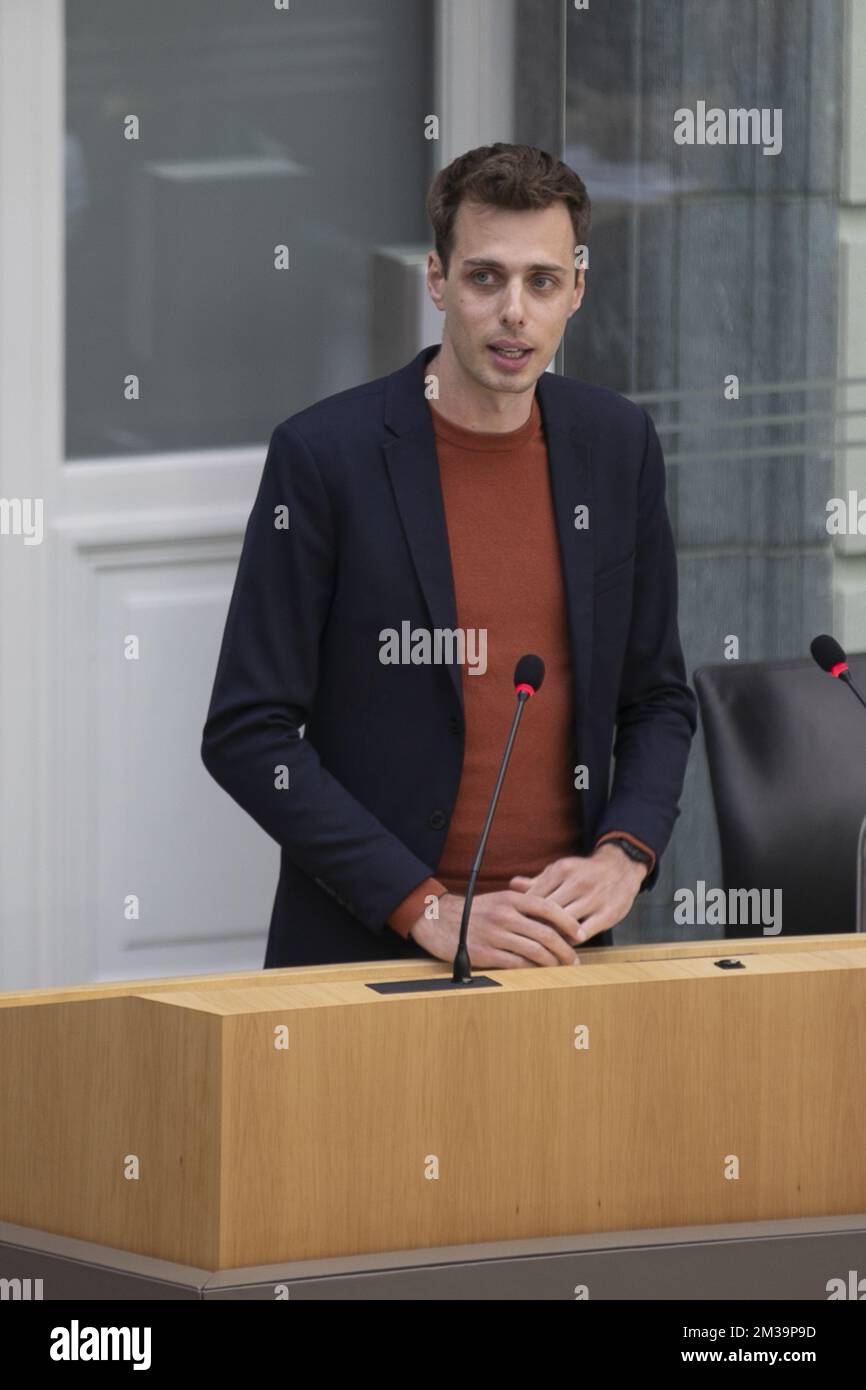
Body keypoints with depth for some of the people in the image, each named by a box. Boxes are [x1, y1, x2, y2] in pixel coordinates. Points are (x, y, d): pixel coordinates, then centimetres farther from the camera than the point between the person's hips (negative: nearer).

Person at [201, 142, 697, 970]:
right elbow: (245, 735, -11)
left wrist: (623, 856, -7)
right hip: (363, 953, -3)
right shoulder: (324, 452, -10)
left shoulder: (615, 445, 3)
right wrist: (427, 910, -16)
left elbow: (657, 701, 12)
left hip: (559, 944, 3)